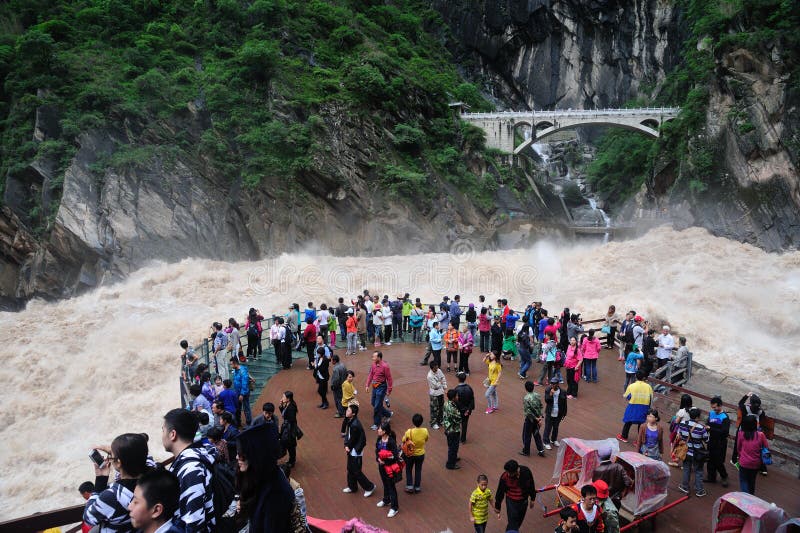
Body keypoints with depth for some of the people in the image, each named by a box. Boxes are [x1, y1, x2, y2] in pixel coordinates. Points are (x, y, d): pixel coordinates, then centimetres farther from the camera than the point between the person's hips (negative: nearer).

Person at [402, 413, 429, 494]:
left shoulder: (409, 432, -27)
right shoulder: (425, 431, -20)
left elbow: (404, 441, -11)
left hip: (410, 454, -2)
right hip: (421, 454, 2)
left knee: (409, 470, 21)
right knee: (418, 470, 21)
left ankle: (410, 486, 22)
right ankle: (417, 487, 32)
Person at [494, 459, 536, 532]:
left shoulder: (526, 472, -22)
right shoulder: (504, 477, -25)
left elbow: (531, 485, -2)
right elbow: (500, 492, -11)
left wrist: (532, 499, 9)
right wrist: (497, 506, -2)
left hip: (523, 501, 3)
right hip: (511, 501, -3)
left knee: (519, 521, 19)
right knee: (512, 522, -9)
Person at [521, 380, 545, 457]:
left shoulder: (526, 398, -24)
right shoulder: (537, 395, -4)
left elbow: (528, 412, -25)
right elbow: (540, 407, 0)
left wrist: (536, 418, -15)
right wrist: (540, 417, 0)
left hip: (530, 419, -6)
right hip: (537, 418, 6)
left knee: (526, 435, 12)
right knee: (536, 434, 22)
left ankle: (526, 451, 25)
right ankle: (541, 450, 23)